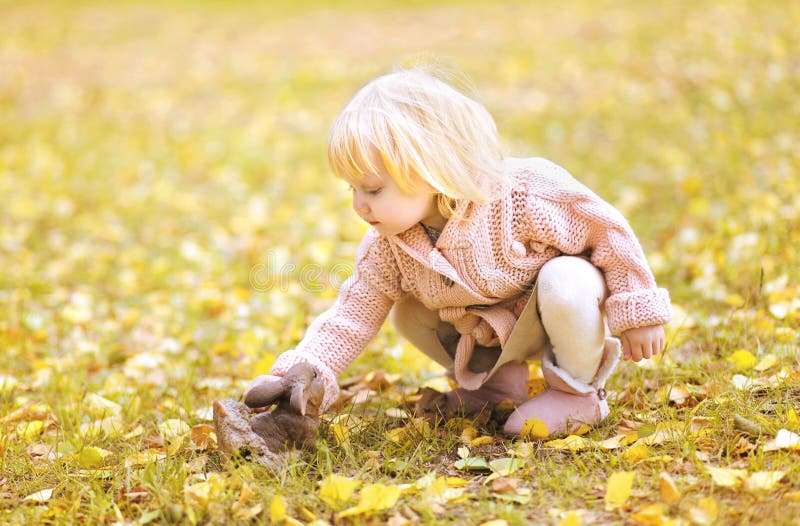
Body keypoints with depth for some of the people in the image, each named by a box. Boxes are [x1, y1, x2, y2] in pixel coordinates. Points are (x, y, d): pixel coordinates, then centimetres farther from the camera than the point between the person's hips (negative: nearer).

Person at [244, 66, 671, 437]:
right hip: (488, 333, 6)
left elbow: (606, 229, -22)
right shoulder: (388, 249, -18)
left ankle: (577, 391, -10)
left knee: (565, 284, -36)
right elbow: (354, 315, -14)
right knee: (408, 315, -6)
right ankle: (498, 380, 12)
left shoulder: (523, 198, -34)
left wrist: (637, 313, -16)